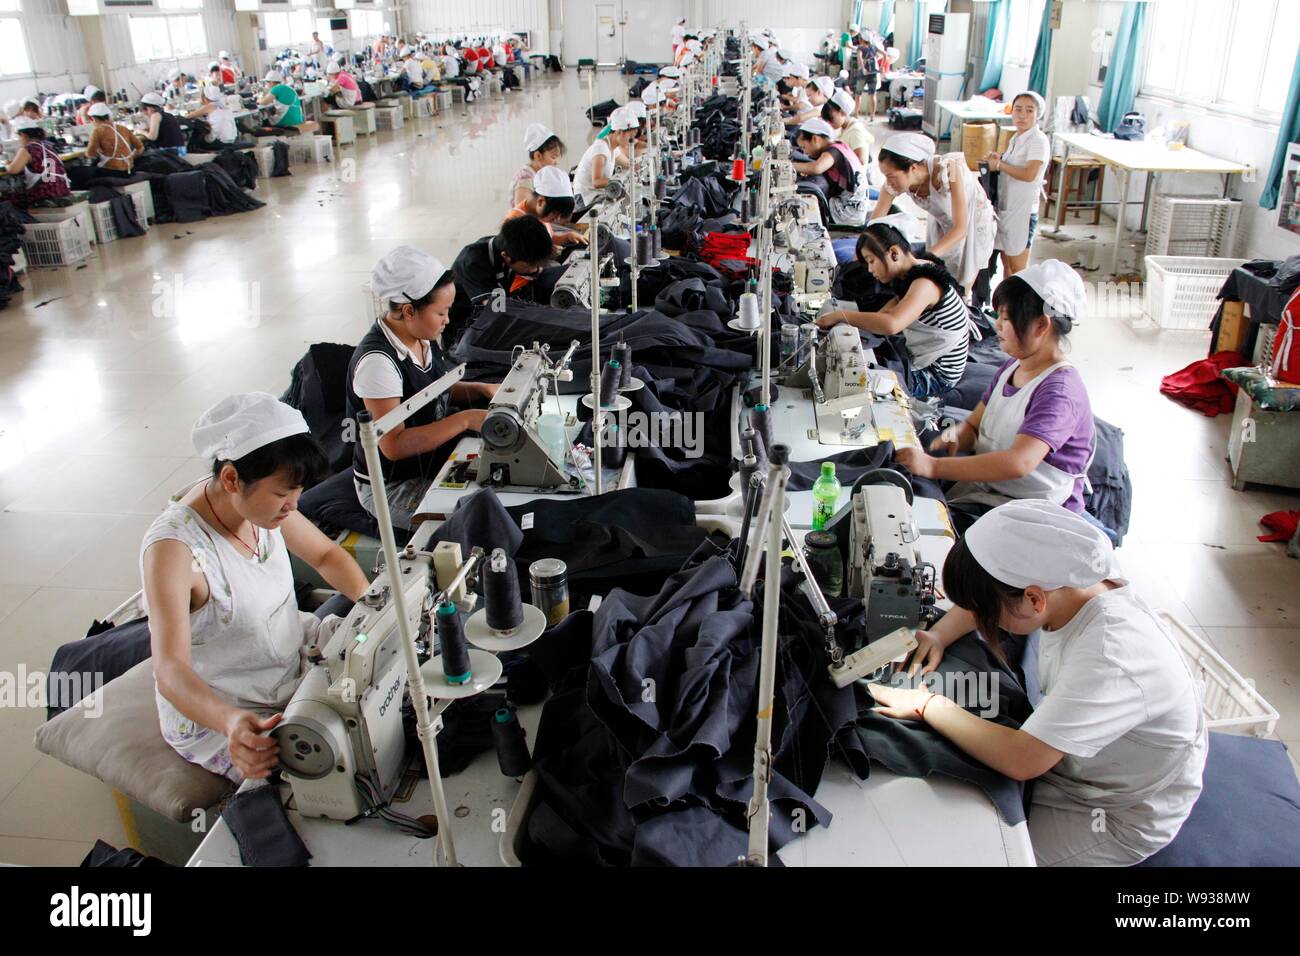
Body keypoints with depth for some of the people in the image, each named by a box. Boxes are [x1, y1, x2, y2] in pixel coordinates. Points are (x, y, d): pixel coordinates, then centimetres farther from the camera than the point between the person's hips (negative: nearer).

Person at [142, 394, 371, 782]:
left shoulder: (260, 503, -9)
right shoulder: (174, 547, -30)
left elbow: (327, 555, 6)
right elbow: (170, 670, -36)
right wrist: (230, 721, -55)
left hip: (295, 658, 7)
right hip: (215, 714, -7)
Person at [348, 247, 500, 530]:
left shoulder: (424, 337, -2)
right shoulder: (378, 360, -27)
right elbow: (393, 445, -29)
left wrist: (483, 389, -2)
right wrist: (465, 420, -30)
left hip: (432, 463, 8)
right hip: (393, 487, -8)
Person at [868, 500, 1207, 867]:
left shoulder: (1110, 658, -39)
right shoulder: (1058, 583, -16)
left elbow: (1021, 760, -37)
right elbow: (985, 595, 6)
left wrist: (928, 705, -26)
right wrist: (937, 635, -10)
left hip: (1118, 818, -7)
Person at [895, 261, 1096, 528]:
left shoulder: (1060, 390, -20)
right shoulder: (1012, 367, 10)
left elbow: (1019, 462, -33)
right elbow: (974, 425, 15)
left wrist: (934, 466, -34)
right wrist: (954, 436, -11)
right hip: (982, 490, 8)